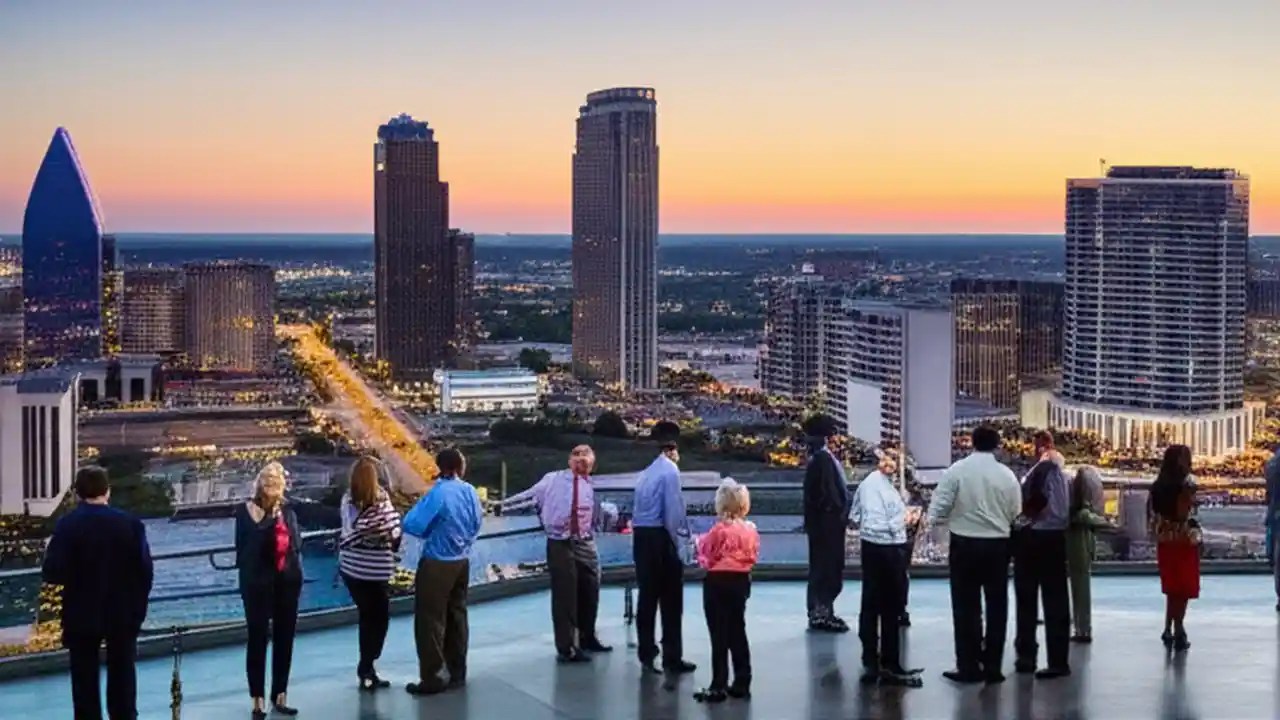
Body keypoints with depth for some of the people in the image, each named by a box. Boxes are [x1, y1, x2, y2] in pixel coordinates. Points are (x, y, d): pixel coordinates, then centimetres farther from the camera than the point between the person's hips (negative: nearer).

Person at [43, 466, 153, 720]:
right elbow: (144, 570, -8)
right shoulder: (130, 523, -8)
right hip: (122, 614, 1)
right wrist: (138, 608, 4)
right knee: (122, 675, 13)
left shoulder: (68, 525, -12)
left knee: (85, 680, 8)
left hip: (82, 615, -1)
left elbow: (53, 573, -19)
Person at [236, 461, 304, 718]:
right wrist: (268, 519, -20)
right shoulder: (246, 511, -4)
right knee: (258, 639, -1)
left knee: (285, 638, 8)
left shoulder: (287, 511, 8)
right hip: (258, 581, -4)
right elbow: (247, 544, -16)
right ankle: (258, 699, 4)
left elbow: (297, 543, 8)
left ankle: (279, 696, 17)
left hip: (287, 581, 4)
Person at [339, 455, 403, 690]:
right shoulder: (381, 499, -16)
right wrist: (392, 544, 2)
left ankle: (366, 670, 21)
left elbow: (350, 531, -6)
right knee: (379, 617, 10)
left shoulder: (348, 500, -4)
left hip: (350, 566, 5)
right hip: (375, 568, -5)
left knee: (367, 617, 18)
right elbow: (394, 531, -14)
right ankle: (366, 669, 7)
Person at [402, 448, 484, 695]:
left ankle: (431, 679, 2)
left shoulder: (438, 493, -20)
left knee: (430, 620, 0)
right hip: (461, 562, 7)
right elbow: (476, 525, 11)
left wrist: (421, 503, -2)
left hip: (437, 565, -7)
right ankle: (457, 673, 25)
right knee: (457, 616, 16)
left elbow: (412, 525, -19)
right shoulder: (470, 492, -1)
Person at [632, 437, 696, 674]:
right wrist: (677, 540, -6)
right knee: (670, 600, -2)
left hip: (640, 535, 7)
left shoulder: (646, 473, 18)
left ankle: (647, 654, 13)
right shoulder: (670, 470, -4)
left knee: (647, 596, 10)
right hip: (660, 537, -7)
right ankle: (672, 658, -1)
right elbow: (673, 508, -13)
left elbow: (637, 507, 14)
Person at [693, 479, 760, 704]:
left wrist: (701, 543, 6)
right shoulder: (751, 530, 0)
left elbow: (708, 556, -10)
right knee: (737, 632, 15)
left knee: (719, 636, 0)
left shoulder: (719, 530, -17)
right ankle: (742, 683, 20)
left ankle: (718, 686, 2)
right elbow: (753, 556, 7)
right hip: (741, 581, 6)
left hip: (718, 583, -6)